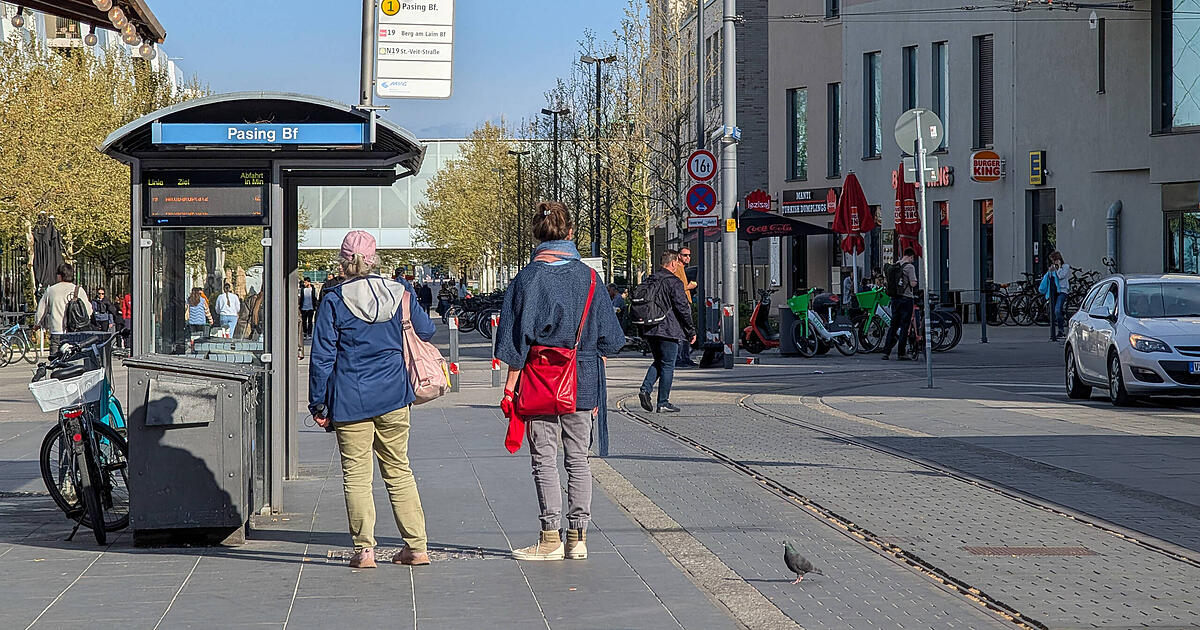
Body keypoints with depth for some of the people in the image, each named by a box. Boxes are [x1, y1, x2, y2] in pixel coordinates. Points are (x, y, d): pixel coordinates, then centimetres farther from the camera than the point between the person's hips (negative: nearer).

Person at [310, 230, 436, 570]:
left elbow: (321, 356, -4)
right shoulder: (400, 293, 1)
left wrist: (319, 404, 3)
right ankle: (416, 545, 13)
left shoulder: (334, 300, -6)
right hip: (394, 399, 3)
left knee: (356, 474, 3)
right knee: (399, 470, 13)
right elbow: (426, 332, 13)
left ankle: (364, 549, 0)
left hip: (350, 401, -3)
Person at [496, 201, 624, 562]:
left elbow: (517, 340, -8)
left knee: (544, 459, 2)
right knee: (578, 458, 9)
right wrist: (595, 387, 17)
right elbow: (605, 340, 7)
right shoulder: (589, 278, 3)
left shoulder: (528, 278, -7)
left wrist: (510, 387, -2)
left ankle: (551, 539, 1)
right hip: (582, 382, 3)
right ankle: (577, 538, 10)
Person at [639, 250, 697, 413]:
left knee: (658, 361, 20)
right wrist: (691, 331, -7)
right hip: (669, 330, -7)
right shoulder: (674, 282, -12)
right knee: (667, 365, 1)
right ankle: (663, 403, 3)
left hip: (650, 330, 7)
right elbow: (682, 307, -14)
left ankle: (645, 389, -1)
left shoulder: (649, 280, 10)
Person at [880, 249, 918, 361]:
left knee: (893, 325, 10)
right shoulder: (910, 267, -10)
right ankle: (901, 353, -2)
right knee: (904, 325, -1)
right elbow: (913, 284, -14)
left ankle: (886, 351, 5)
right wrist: (915, 282, 5)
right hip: (906, 297, -6)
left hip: (894, 297, 6)